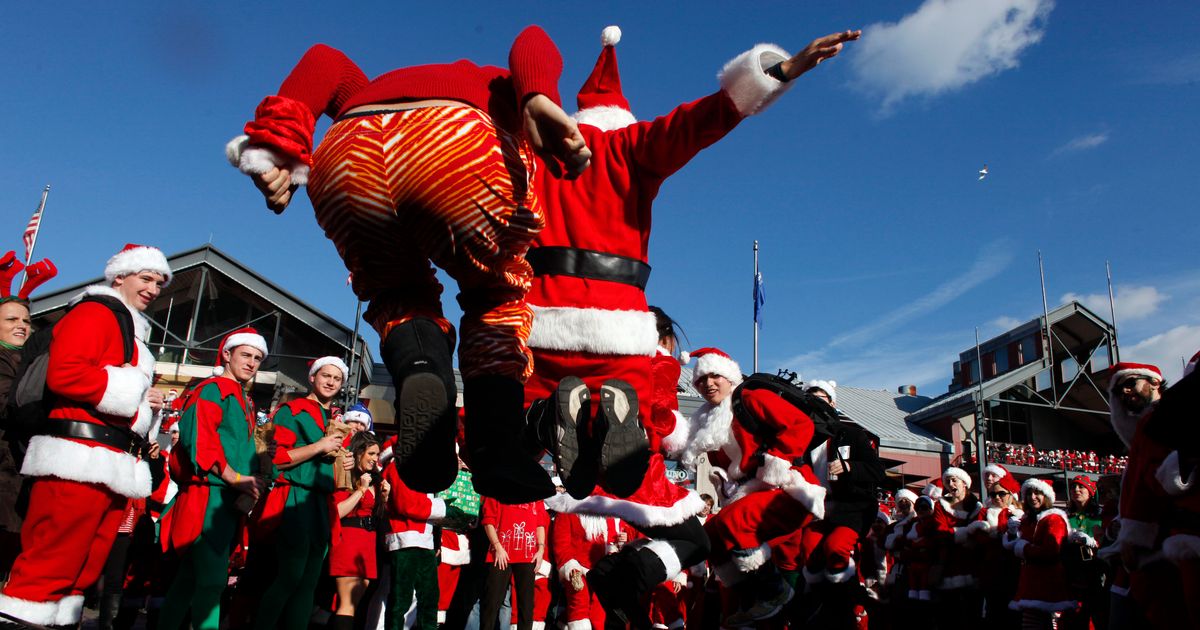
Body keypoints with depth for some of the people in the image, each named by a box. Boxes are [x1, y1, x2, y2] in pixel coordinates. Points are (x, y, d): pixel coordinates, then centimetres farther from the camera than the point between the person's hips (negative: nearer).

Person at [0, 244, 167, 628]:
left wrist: (149, 408, 13)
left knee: (84, 569, 12)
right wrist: (134, 394, -13)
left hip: (114, 467, 10)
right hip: (79, 459, -10)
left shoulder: (132, 330, 26)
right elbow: (64, 374, -18)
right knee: (50, 563, -9)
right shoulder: (95, 312, -2)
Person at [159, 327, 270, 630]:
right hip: (209, 494, -9)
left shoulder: (246, 403, 22)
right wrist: (236, 478, -19)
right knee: (212, 579, -13)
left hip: (232, 500, 9)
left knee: (190, 577, 14)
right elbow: (198, 438, -19)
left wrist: (253, 486, -2)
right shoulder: (212, 389, -3)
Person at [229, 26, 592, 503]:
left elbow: (327, 61, 25)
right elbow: (531, 42, 15)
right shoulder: (502, 90, 37)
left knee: (398, 293, 27)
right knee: (498, 295, 22)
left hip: (345, 152, 3)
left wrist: (273, 144, 13)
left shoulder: (377, 89, 44)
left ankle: (416, 368, -6)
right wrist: (539, 99, -7)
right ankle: (495, 444, 4)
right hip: (454, 141, -3)